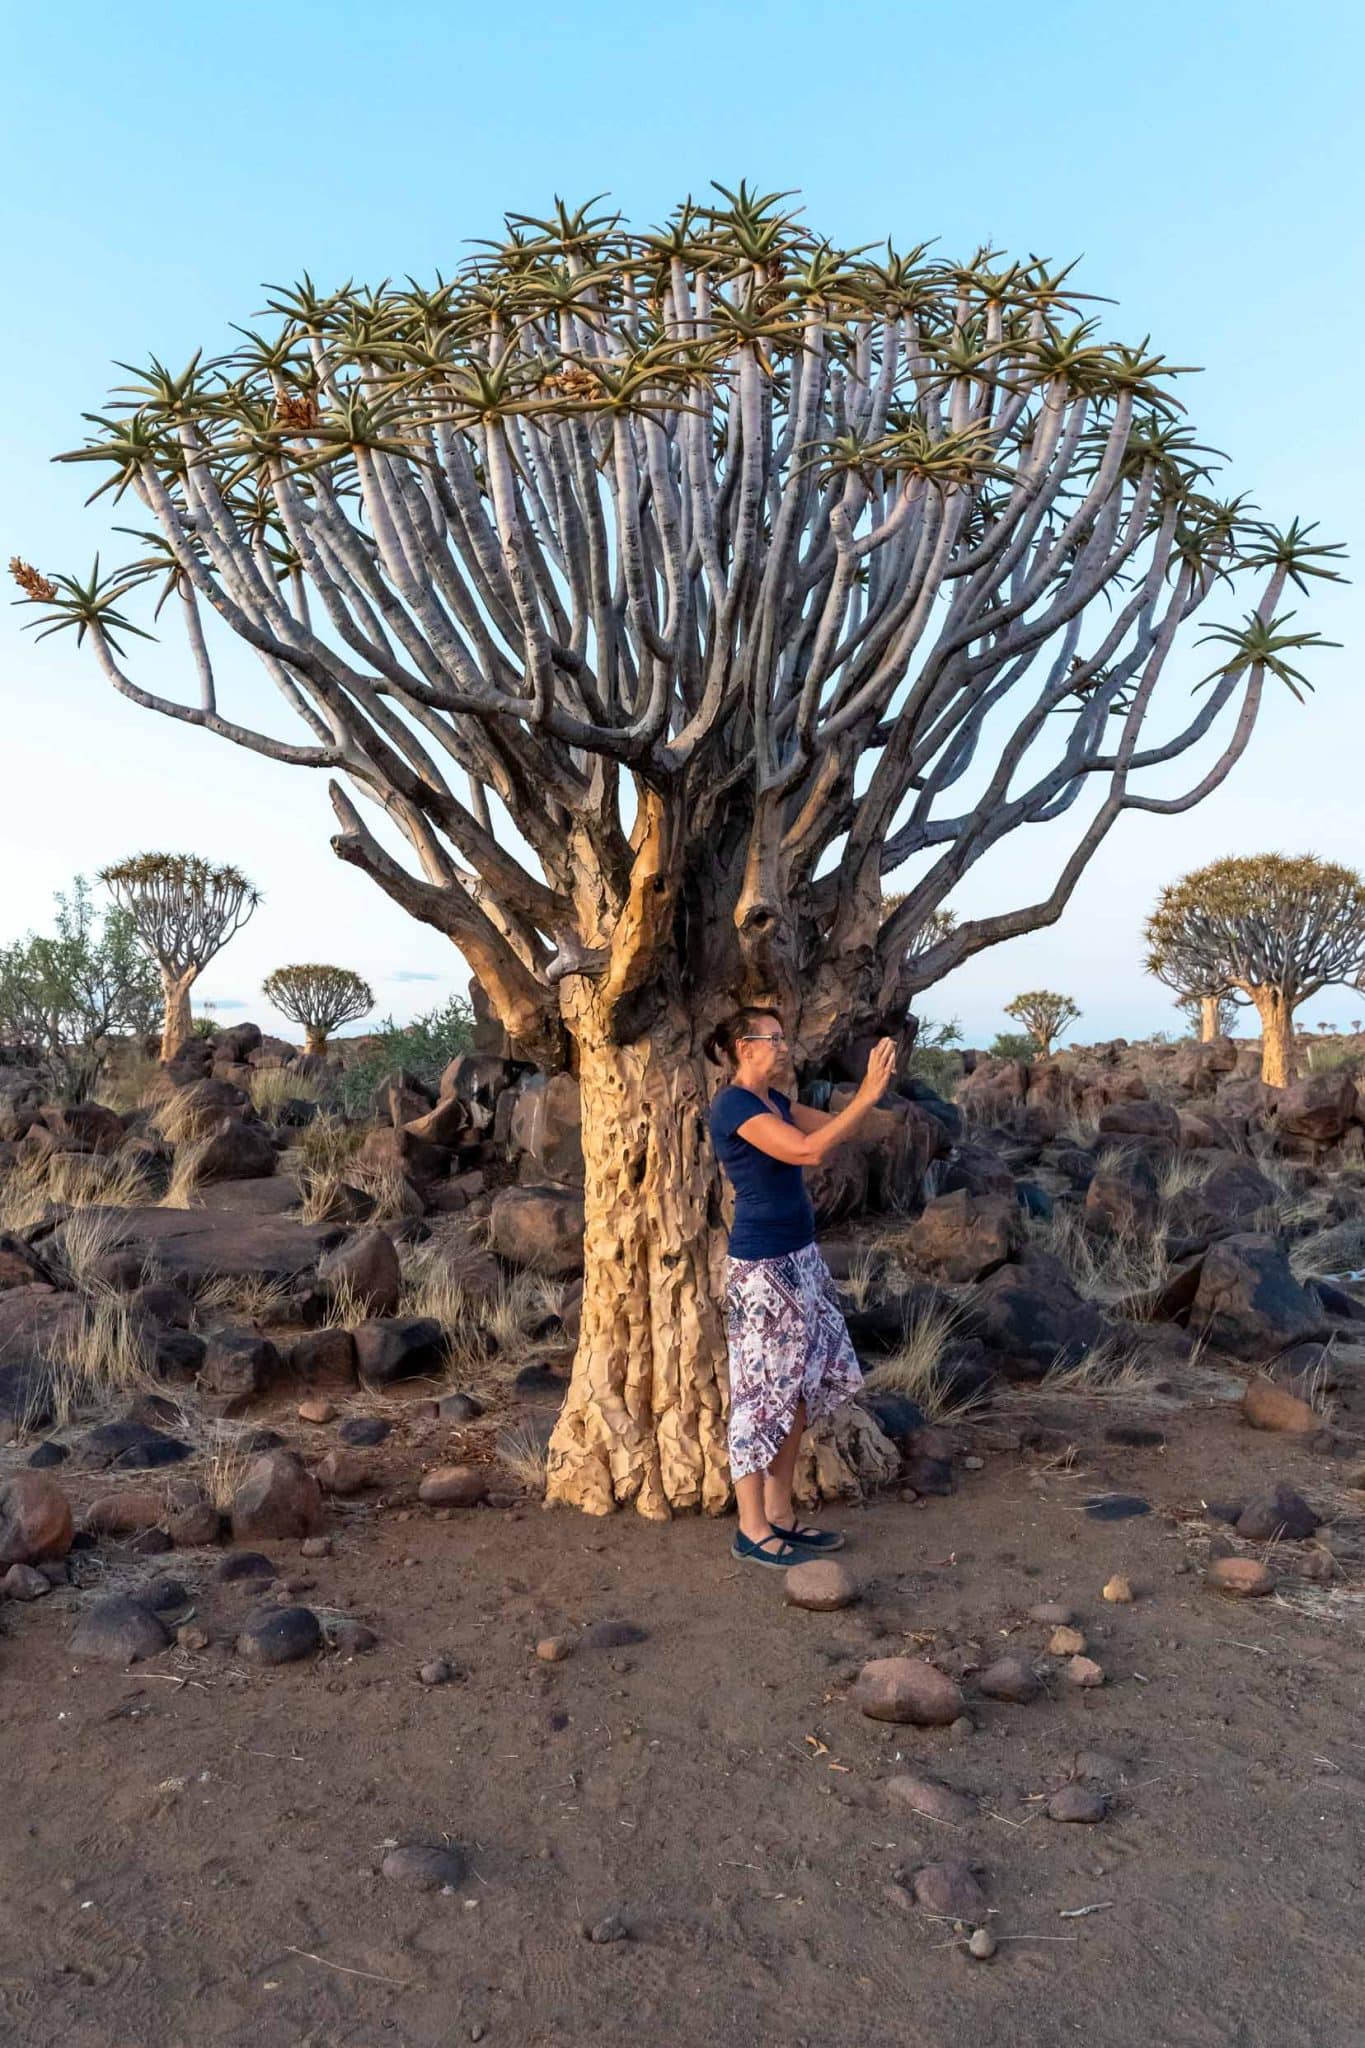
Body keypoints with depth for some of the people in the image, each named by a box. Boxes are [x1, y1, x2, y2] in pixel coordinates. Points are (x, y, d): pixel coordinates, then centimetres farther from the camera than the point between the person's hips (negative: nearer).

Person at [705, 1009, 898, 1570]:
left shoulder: (774, 1100, 12)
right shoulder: (734, 1104, -16)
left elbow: (836, 1130, 16)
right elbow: (808, 1150, -26)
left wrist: (870, 1086, 0)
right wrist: (869, 1095, -23)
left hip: (799, 1259, 9)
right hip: (762, 1268, -9)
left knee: (800, 1388, 13)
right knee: (762, 1394, 0)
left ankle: (780, 1515, 24)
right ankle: (752, 1531, 11)